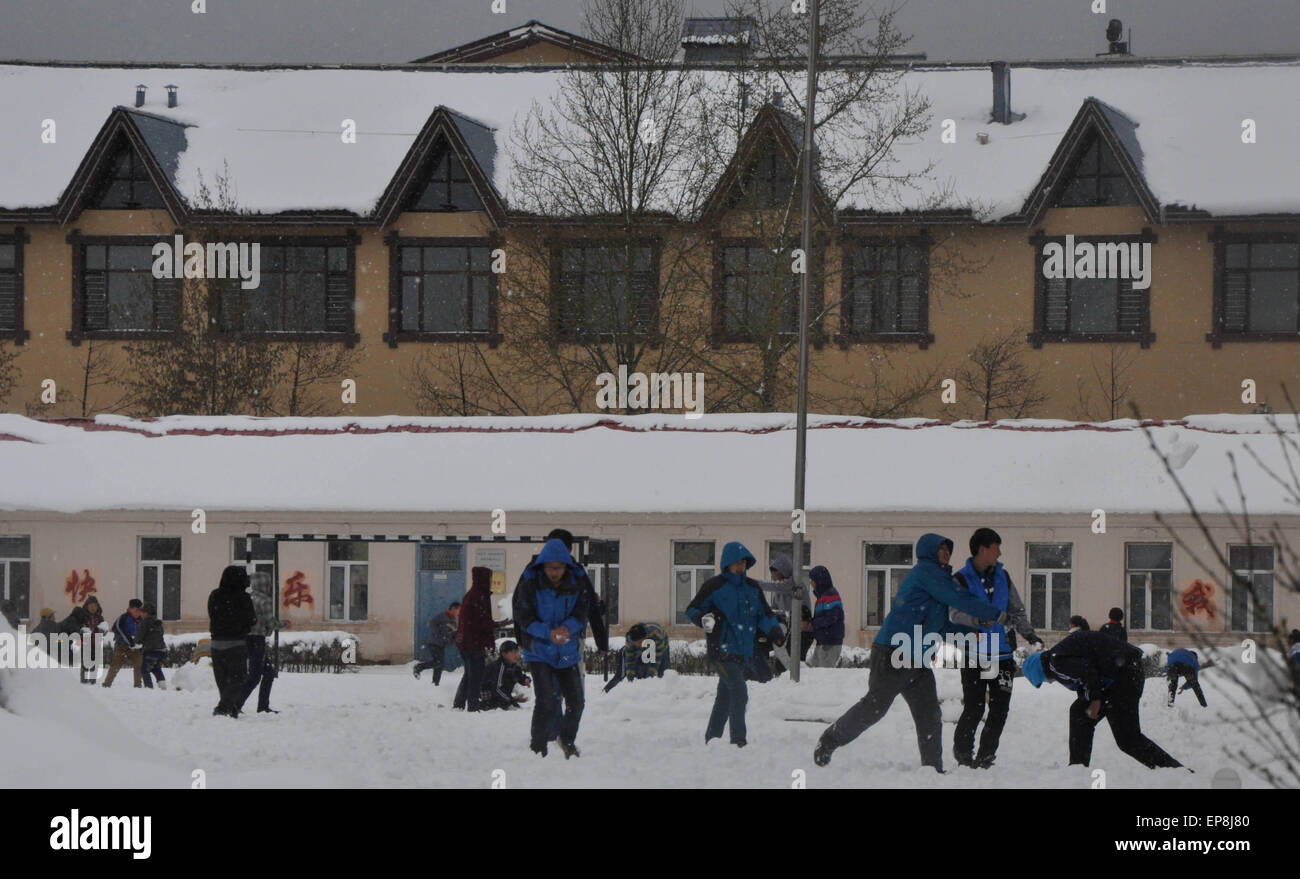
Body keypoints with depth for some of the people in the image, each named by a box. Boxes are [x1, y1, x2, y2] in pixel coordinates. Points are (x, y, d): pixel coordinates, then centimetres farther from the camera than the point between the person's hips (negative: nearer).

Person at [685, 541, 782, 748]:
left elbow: (764, 614, 18)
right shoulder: (714, 586, -5)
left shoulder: (753, 588, 12)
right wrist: (702, 619, -22)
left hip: (742, 652, 7)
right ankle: (738, 741, -17)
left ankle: (711, 739, 25)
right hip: (722, 651, -7)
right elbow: (692, 609, 0)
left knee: (725, 697, 14)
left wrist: (773, 630, -3)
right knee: (739, 692, -18)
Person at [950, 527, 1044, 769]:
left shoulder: (1002, 577, 11)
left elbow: (1016, 610, 18)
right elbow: (957, 615, -16)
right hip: (974, 656, -5)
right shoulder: (962, 580, -6)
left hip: (1002, 655, 5)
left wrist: (1029, 633, 4)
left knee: (999, 709, 2)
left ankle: (985, 758, 15)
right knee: (974, 709, -7)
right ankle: (963, 754, 12)